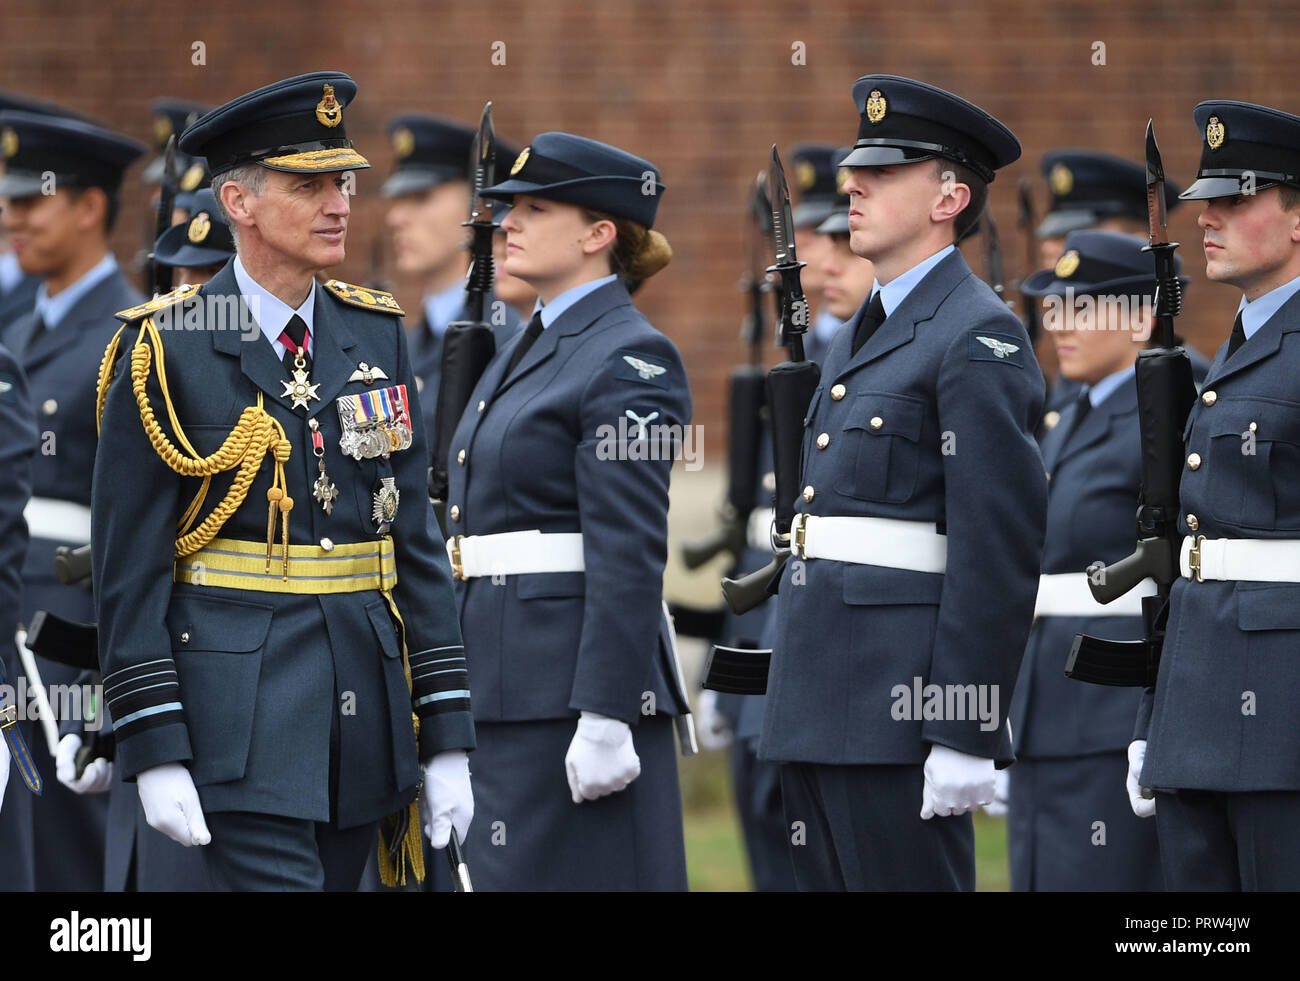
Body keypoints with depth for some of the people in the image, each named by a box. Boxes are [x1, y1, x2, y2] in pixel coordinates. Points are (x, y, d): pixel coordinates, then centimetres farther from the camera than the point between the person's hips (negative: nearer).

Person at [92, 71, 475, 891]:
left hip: (367, 697, 5)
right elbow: (130, 564, -5)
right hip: (241, 707, -5)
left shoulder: (377, 336, 10)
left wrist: (446, 734, 6)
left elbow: (417, 538, 11)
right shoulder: (166, 351, -5)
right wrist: (153, 751, -11)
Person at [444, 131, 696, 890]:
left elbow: (630, 557, -18)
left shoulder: (629, 359, -11)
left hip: (577, 684, -10)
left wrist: (605, 721, -22)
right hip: (510, 683, 10)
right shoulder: (532, 350, 18)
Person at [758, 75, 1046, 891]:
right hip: (821, 712, 9)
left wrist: (964, 735, -20)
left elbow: (1002, 548, -16)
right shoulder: (866, 334, 20)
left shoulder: (981, 339, -10)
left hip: (902, 717, -9)